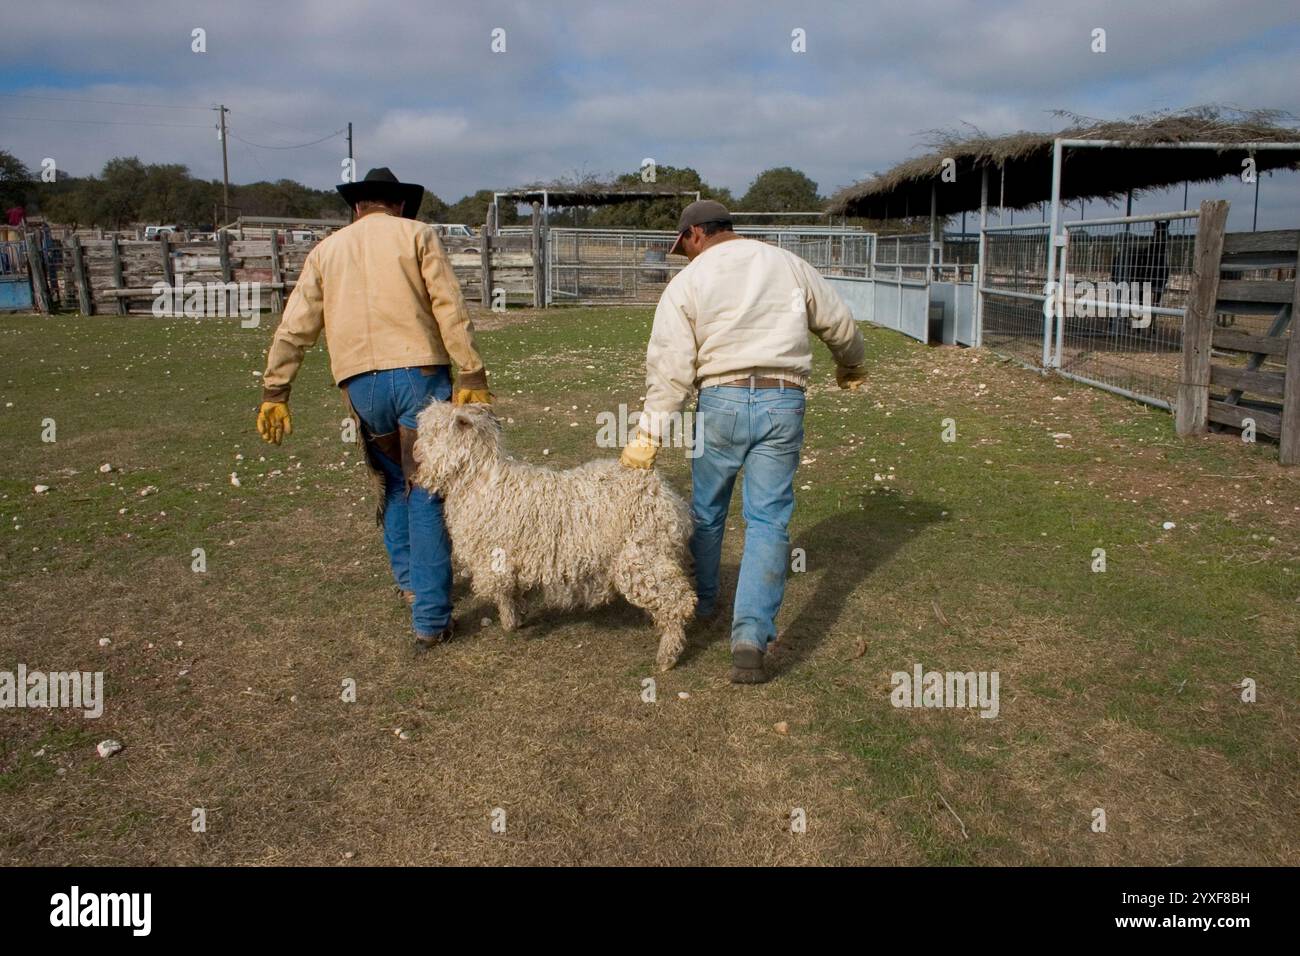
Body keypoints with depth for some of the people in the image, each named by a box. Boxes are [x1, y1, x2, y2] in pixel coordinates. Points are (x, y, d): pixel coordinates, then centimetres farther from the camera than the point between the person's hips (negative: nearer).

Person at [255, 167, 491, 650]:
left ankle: (410, 580, 31)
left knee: (394, 483, 23)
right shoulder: (416, 234, 8)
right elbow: (450, 309, -4)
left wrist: (275, 391, 13)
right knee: (428, 494, 1)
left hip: (361, 383, 3)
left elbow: (294, 327, 11)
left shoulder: (327, 249, 17)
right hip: (419, 374, -3)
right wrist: (472, 375, -6)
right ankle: (430, 618, 0)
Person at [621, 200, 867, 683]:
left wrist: (649, 435, -5)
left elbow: (669, 368, -7)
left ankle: (701, 599, 39)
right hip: (784, 402, 2)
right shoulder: (789, 266, 10)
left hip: (721, 400, -2)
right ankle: (752, 635, -7)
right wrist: (851, 366, 38)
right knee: (768, 519, 3)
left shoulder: (687, 282, 1)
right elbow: (838, 323, 18)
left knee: (706, 507, 20)